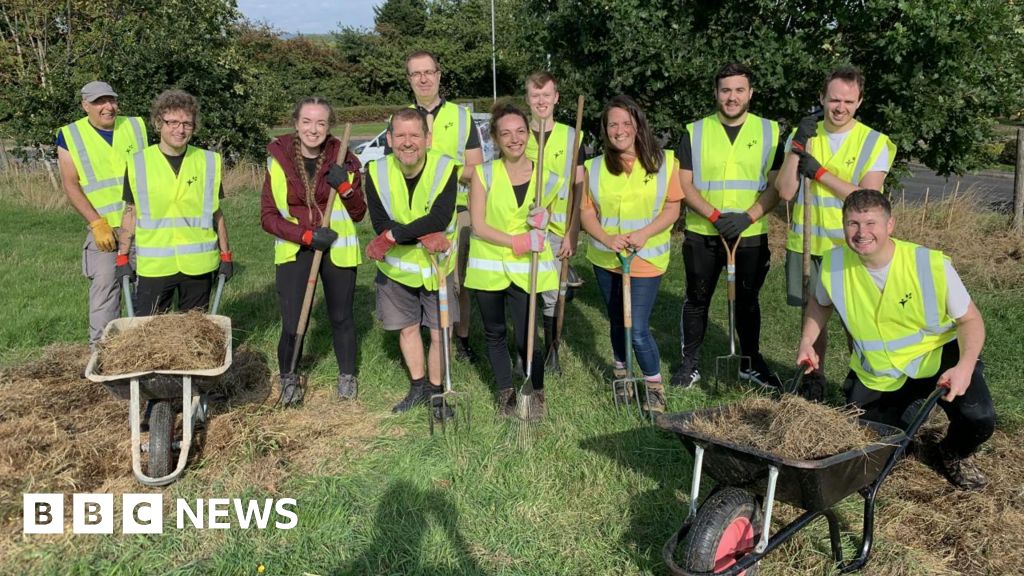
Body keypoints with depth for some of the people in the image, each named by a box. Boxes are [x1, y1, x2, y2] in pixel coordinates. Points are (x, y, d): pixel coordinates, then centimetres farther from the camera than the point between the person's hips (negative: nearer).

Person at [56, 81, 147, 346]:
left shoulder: (136, 126, 9)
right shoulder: (70, 136, 2)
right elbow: (70, 185, -3)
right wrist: (97, 223, -13)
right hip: (104, 228, -2)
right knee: (104, 289, -6)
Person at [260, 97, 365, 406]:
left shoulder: (344, 161, -5)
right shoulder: (278, 159, -6)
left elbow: (358, 214, 0)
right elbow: (268, 216, -5)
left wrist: (345, 187, -19)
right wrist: (307, 235, -17)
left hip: (337, 250, 1)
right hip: (294, 251, -1)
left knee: (341, 317, 14)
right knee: (292, 324, -5)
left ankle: (347, 374, 37)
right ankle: (288, 377, 23)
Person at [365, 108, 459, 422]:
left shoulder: (446, 168, -20)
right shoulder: (376, 171, -14)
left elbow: (439, 220, -30)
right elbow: (381, 224, -18)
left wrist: (393, 236, -33)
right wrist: (425, 236, -31)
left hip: (438, 265, -2)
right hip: (397, 267, 2)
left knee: (439, 333, 4)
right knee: (407, 328, 16)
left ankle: (435, 391, 27)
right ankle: (418, 386, 37)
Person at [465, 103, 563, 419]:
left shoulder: (545, 177, -2)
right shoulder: (484, 174, -8)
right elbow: (478, 226, -12)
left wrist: (542, 222, -12)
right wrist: (518, 241, -22)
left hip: (524, 270, 0)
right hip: (488, 267, 0)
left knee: (526, 338, -4)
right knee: (495, 333, 13)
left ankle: (537, 393, 22)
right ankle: (506, 392, 33)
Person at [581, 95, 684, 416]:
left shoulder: (663, 162, -5)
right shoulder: (594, 167, 0)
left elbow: (672, 208, -5)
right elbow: (586, 212, -1)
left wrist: (645, 233, -20)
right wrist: (607, 238, -19)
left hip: (646, 260, -3)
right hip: (605, 258, 3)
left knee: (638, 329, -8)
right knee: (617, 322, 18)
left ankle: (655, 387, 13)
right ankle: (621, 376, 39)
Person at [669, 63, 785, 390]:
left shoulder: (769, 132, 1)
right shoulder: (695, 132, 0)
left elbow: (777, 186, -2)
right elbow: (684, 184, -5)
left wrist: (748, 217, -18)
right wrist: (715, 215, -18)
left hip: (751, 236, 1)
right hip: (702, 235, 0)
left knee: (748, 301, 14)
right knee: (697, 300, 9)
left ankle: (751, 362, 31)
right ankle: (690, 363, 23)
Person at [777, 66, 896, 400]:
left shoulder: (874, 143, -4)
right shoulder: (802, 136, 3)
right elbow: (785, 192, -7)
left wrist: (819, 172, -16)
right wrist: (798, 146, -16)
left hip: (851, 247, -2)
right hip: (806, 244, 2)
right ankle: (814, 376, 28)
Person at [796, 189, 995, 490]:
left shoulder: (931, 264, -24)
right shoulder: (833, 263, -16)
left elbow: (970, 319, -12)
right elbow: (820, 302, 8)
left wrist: (965, 367, -30)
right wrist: (807, 341, -6)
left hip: (937, 355, -2)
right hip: (877, 373, 3)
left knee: (978, 419, -25)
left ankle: (954, 454, 12)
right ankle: (898, 412, 39)